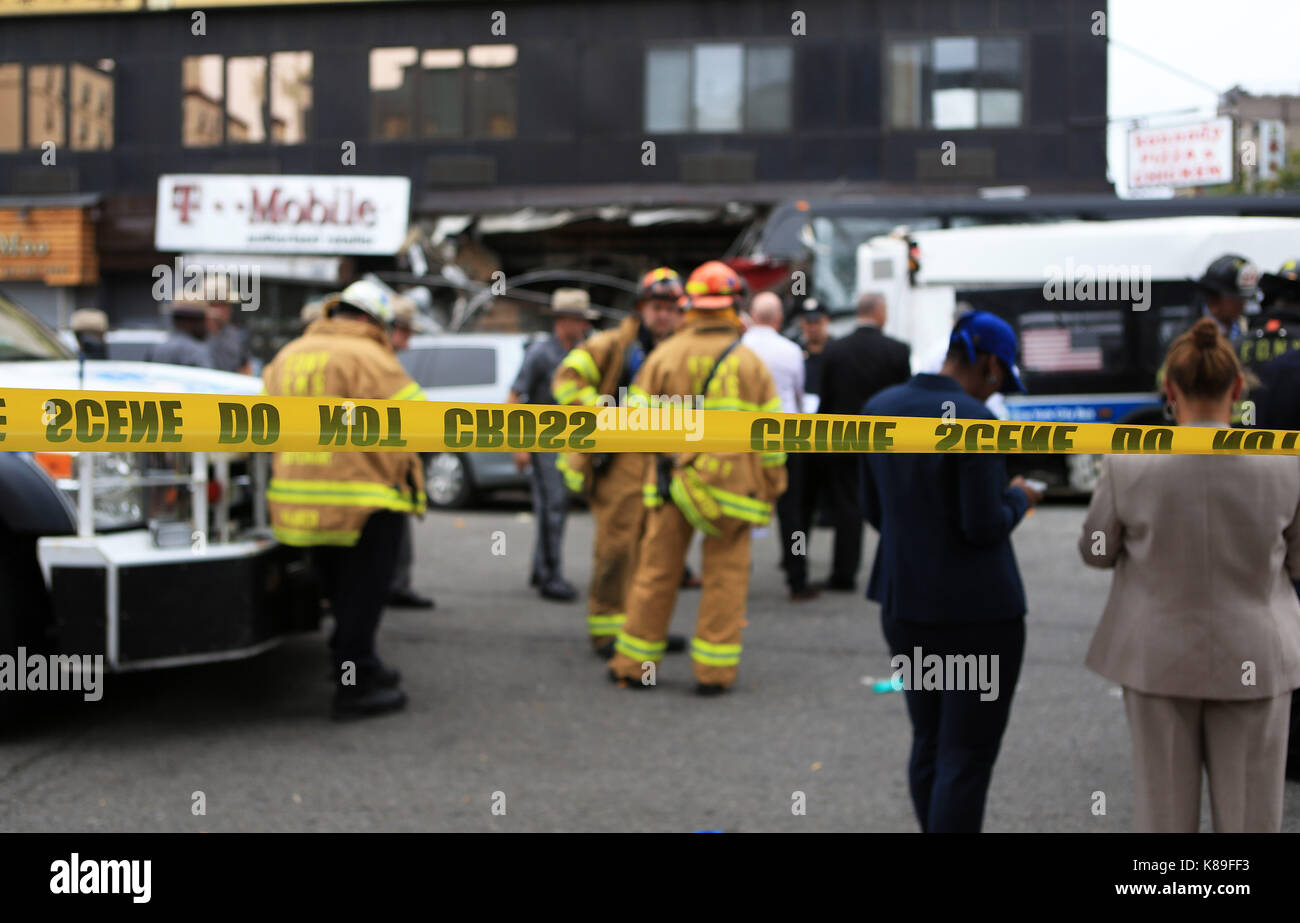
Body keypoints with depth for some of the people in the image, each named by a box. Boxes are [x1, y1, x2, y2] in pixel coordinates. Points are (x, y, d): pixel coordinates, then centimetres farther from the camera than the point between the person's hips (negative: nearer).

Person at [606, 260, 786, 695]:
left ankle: (633, 664, 15)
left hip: (672, 479, 2)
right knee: (726, 576, 5)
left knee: (657, 570, 8)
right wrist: (771, 487, 10)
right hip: (732, 486, -2)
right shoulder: (750, 363, -1)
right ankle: (714, 670, 4)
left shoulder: (664, 355, 1)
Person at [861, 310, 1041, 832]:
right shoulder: (973, 421, -18)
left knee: (928, 746, 18)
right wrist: (1018, 499, 0)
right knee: (967, 759, 0)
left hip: (904, 604, 7)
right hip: (977, 608, -7)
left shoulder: (880, 409, 4)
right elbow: (984, 525, -19)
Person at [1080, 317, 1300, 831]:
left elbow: (1095, 552, 1)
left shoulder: (1128, 465, -13)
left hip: (1159, 659, 0)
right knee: (1251, 815, 10)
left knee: (1164, 812, 11)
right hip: (1254, 662, 0)